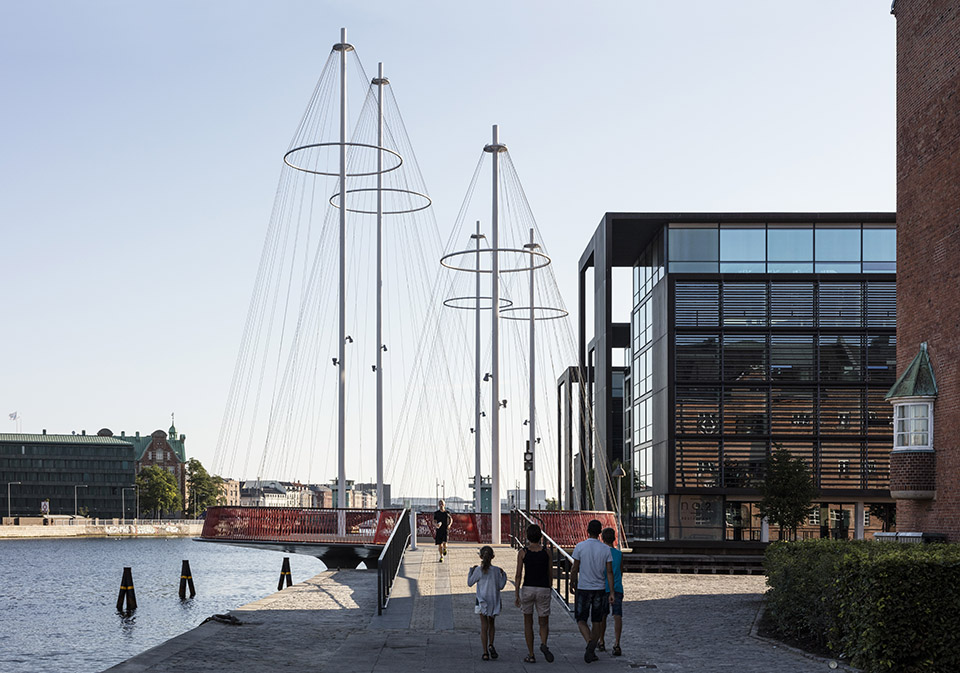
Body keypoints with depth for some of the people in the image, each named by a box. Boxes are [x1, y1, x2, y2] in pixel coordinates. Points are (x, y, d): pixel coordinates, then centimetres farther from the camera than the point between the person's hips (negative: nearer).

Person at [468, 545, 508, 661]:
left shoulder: (478, 570, -9)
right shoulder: (496, 570, -6)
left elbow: (470, 583, 0)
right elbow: (500, 586, -2)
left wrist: (471, 571, 11)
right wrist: (503, 575, 11)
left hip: (482, 602, -1)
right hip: (494, 601, 1)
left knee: (484, 626, 1)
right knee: (491, 623, 21)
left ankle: (485, 653, -1)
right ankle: (491, 645, 2)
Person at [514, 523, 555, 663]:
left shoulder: (523, 552, -4)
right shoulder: (546, 552, 1)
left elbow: (518, 575, -6)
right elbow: (550, 574, 8)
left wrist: (517, 595, -2)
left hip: (527, 589, -1)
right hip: (544, 589, 1)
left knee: (528, 623, 14)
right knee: (544, 623, 13)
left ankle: (531, 655, 11)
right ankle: (543, 644, -18)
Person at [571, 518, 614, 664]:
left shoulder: (580, 546, -8)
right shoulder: (606, 549, -2)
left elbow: (575, 569, -4)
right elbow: (609, 572, -4)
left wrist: (573, 583, 15)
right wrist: (612, 593, -2)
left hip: (583, 589, -2)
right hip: (599, 589, 2)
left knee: (581, 621, 5)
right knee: (596, 622, 13)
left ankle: (589, 641, -22)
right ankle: (591, 651, 12)